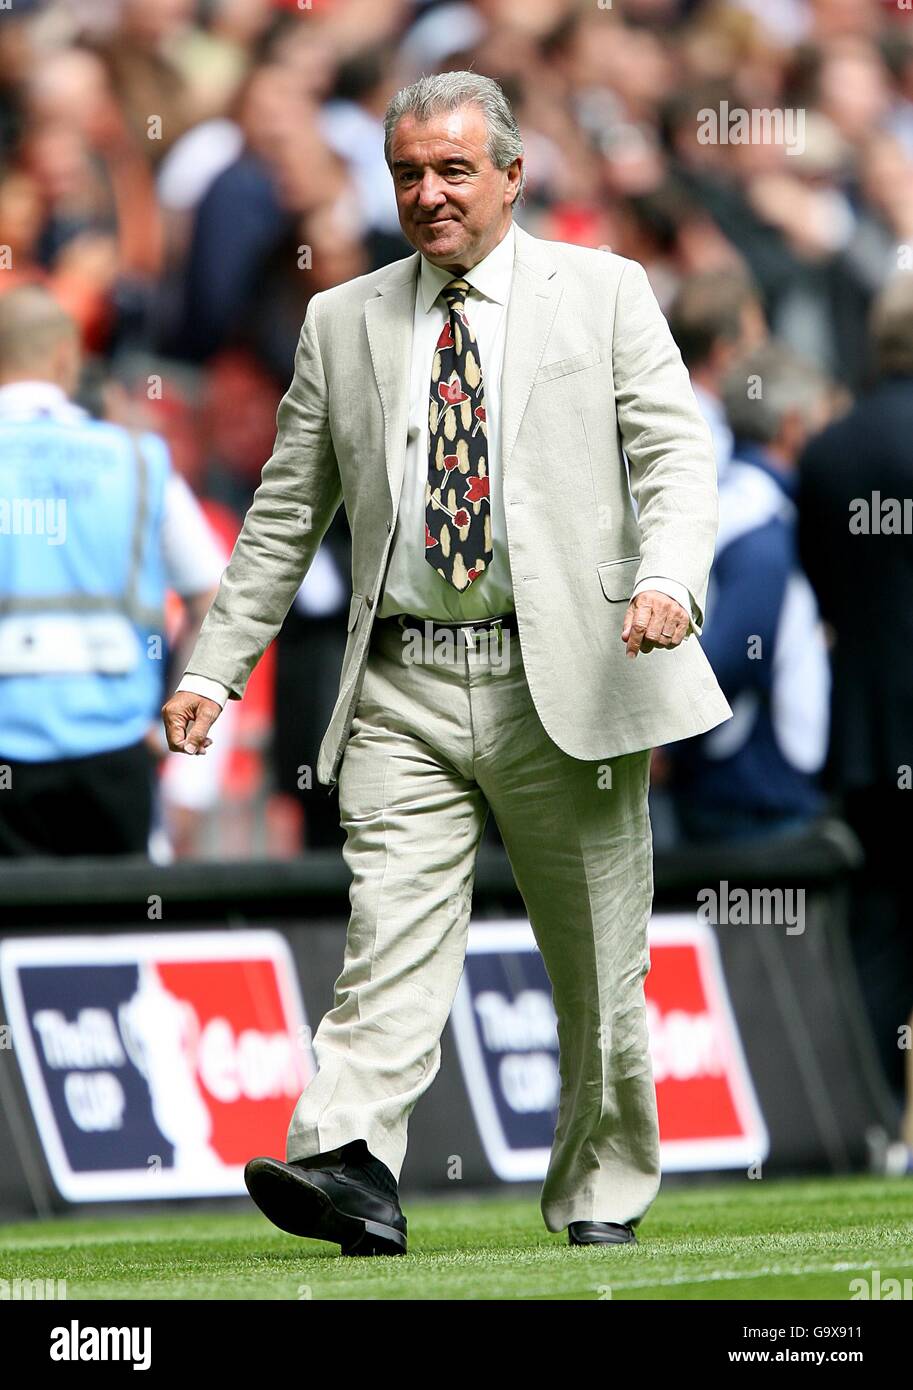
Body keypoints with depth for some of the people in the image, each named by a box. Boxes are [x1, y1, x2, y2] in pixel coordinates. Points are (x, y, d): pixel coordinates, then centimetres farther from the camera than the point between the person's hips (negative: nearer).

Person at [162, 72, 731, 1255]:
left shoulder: (602, 293, 7)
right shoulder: (343, 325, 13)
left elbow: (678, 455, -2)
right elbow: (284, 517, 16)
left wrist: (670, 580, -22)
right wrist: (215, 667, 7)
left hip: (567, 681, -1)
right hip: (404, 690, 1)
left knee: (598, 968, 6)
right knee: (392, 935, -16)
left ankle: (601, 1201, 19)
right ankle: (351, 1169, -30)